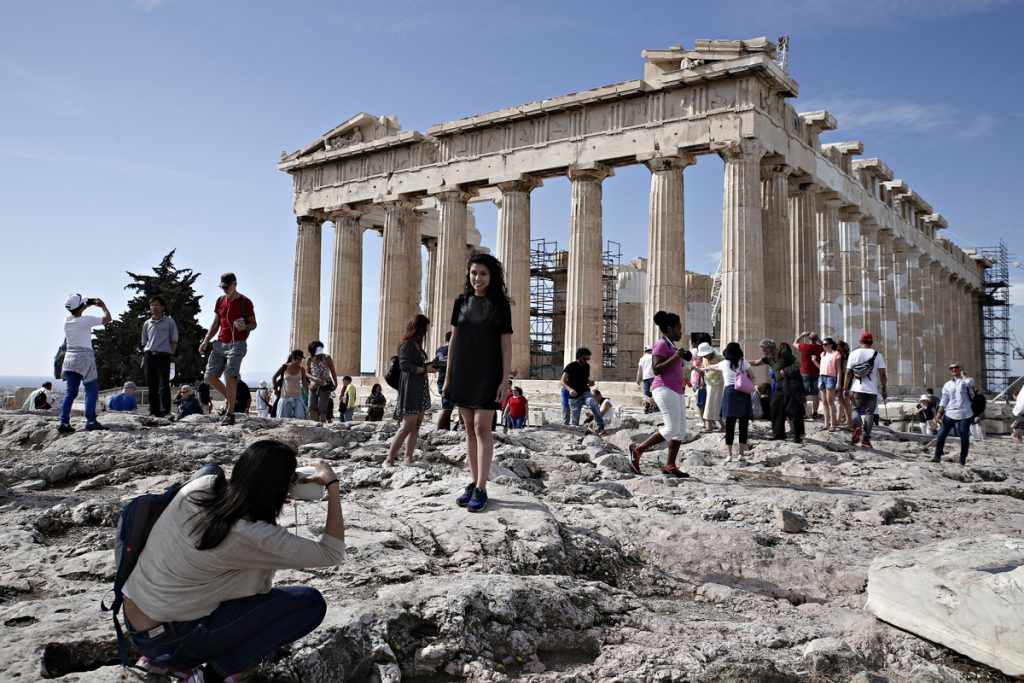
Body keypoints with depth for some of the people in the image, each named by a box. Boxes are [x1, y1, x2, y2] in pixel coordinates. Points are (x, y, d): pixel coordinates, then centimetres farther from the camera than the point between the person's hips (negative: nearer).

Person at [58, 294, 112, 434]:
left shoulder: (66, 321, 6)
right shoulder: (86, 320, -13)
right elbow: (108, 318, -5)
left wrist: (88, 305, 30)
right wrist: (103, 306, 10)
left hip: (70, 358, 7)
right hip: (84, 358, -7)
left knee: (71, 392, 10)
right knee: (91, 390, -3)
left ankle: (64, 422, 6)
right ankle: (90, 421, -9)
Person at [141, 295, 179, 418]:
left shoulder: (169, 322, 5)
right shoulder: (147, 324, 16)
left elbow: (174, 341, 5)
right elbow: (144, 342, 21)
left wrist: (171, 355, -3)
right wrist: (144, 357, 12)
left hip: (163, 355, -4)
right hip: (149, 355, 4)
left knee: (164, 384, -8)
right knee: (151, 384, 5)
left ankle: (165, 411, -8)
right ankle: (154, 411, 11)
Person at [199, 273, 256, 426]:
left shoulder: (245, 302, -3)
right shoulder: (220, 301, 14)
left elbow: (254, 324, 1)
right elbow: (215, 324, 19)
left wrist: (245, 327, -22)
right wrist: (206, 341, 8)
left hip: (237, 344, -6)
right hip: (220, 343, 6)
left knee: (229, 376, -17)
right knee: (210, 376, 1)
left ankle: (230, 414, -12)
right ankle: (230, 399, 23)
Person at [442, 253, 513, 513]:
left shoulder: (500, 304, -3)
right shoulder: (461, 301, 8)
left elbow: (506, 343, -5)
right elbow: (453, 340, 11)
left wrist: (505, 379, -11)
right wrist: (448, 376, 9)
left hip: (488, 373, -4)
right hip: (463, 372, 4)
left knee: (482, 427, -7)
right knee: (469, 428, 8)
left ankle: (481, 488, -3)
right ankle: (473, 483, 16)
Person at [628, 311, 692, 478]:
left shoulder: (672, 346, 22)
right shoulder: (662, 345, -7)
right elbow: (656, 369, -18)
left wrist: (683, 359, 19)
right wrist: (675, 357, -21)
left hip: (676, 392, 10)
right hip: (664, 389, -10)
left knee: (681, 430, 4)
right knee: (672, 429, -16)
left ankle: (669, 466, 5)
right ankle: (637, 449, -6)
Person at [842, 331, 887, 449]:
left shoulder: (854, 354, 1)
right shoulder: (877, 355, 1)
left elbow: (848, 373, 0)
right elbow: (882, 374, -3)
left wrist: (845, 388, 4)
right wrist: (884, 389, 5)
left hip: (857, 389, 0)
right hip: (872, 390, 0)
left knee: (856, 409, 14)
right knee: (869, 413, 6)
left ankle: (857, 426, -15)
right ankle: (866, 439, 1)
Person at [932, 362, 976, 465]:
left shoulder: (966, 380, 3)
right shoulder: (947, 385, 14)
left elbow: (969, 382, -24)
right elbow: (944, 400, 9)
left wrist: (963, 374, -4)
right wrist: (939, 413, -1)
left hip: (964, 414, -3)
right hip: (950, 413, 3)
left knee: (964, 438, 3)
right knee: (941, 435, -4)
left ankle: (962, 461, 13)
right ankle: (937, 457, 4)